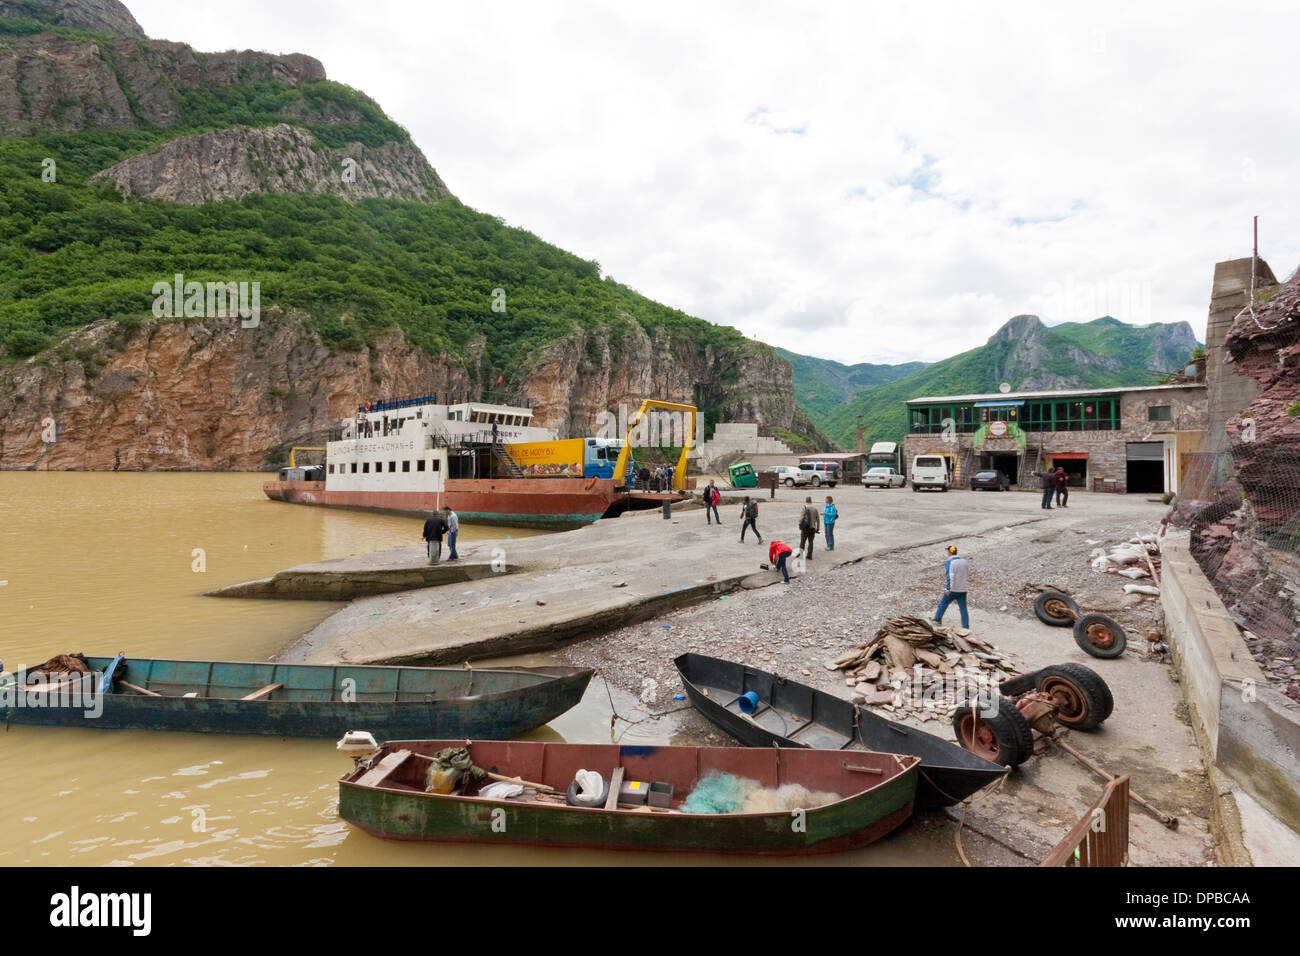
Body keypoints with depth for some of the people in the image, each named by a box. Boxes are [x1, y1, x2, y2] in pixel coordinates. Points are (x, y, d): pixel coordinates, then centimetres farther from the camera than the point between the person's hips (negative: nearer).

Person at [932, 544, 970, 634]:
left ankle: (937, 620, 26)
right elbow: (968, 575, 16)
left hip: (952, 590, -5)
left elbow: (949, 576, -24)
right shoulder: (963, 561, 7)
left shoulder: (948, 562, -13)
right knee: (963, 608, 5)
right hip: (963, 590, 5)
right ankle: (965, 628, 2)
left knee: (943, 604, 14)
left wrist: (948, 588, -28)